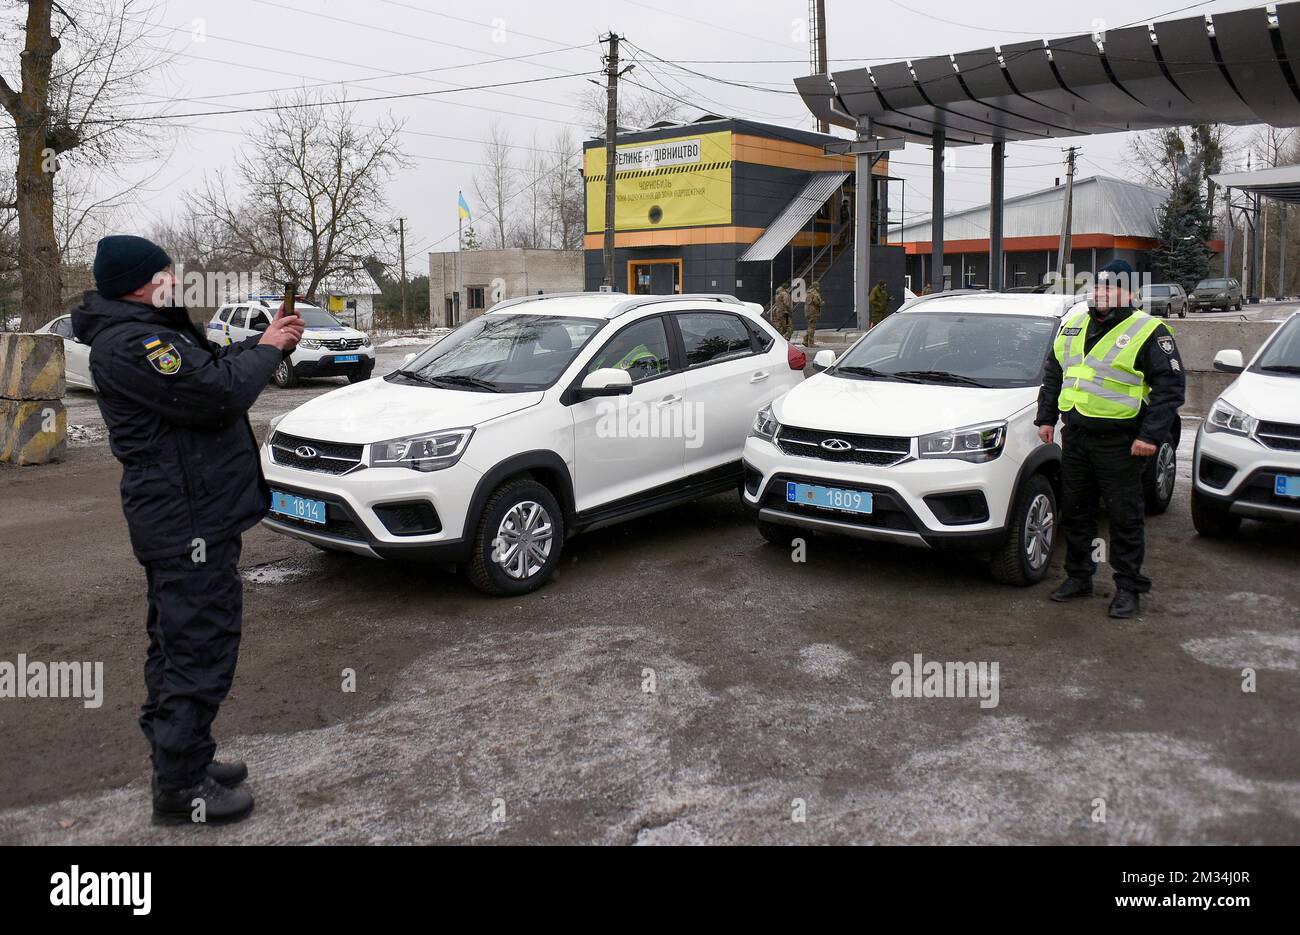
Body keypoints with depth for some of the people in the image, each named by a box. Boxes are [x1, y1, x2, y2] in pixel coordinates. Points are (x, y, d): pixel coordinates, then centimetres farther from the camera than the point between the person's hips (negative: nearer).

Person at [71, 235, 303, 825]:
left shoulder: (149, 332, 15)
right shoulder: (129, 344, -19)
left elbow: (211, 368, 20)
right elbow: (216, 393, -25)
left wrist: (263, 342, 6)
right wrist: (266, 350, -10)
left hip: (183, 516, 11)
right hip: (189, 523, -11)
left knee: (177, 642, 19)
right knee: (201, 649, -6)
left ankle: (179, 758, 33)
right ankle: (182, 788, 3)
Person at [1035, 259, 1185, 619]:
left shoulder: (1148, 332, -6)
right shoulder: (1073, 323, 13)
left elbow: (1171, 386, -9)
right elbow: (1053, 374, 22)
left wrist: (1151, 435, -16)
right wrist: (1046, 417, 15)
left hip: (1119, 442, -6)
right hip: (1075, 436, 6)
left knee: (1125, 517, 2)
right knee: (1075, 511, 13)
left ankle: (1128, 588, 13)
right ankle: (1078, 577, 27)